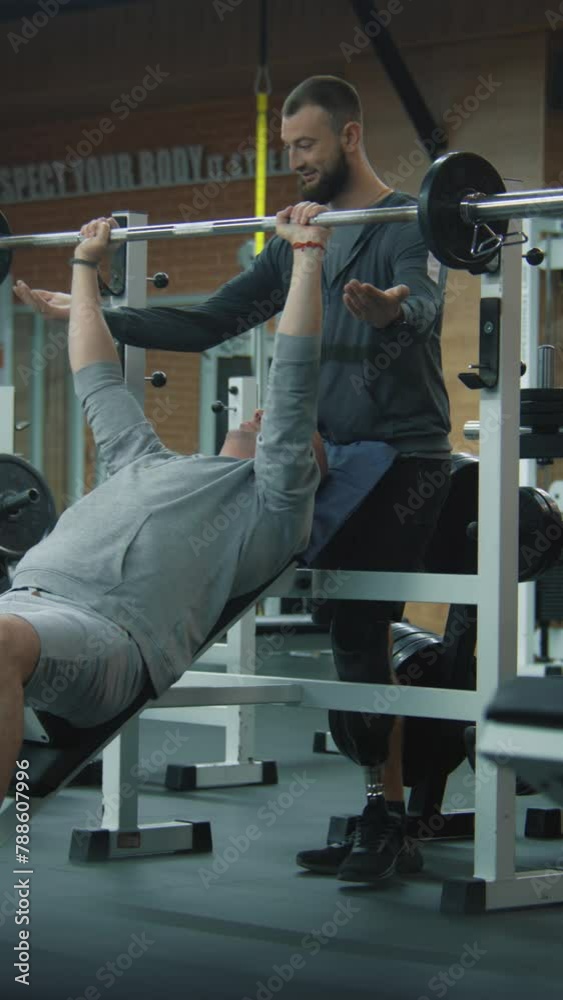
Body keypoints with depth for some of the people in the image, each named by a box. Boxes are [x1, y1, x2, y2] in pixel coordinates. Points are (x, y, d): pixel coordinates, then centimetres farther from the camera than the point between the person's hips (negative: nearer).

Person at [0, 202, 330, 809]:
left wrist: (306, 255, 13)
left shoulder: (272, 500, 20)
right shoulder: (148, 463, 40)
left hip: (107, 630, -8)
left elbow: (295, 384, 12)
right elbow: (97, 381, 49)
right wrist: (85, 265, 55)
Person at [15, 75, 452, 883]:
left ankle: (392, 825, -7)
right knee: (353, 637, 6)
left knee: (362, 636, -13)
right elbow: (211, 323, 13)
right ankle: (381, 815, 11)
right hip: (334, 455, 8)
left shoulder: (409, 225, -9)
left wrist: (390, 311, -55)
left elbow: (424, 308, -30)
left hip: (401, 457, -7)